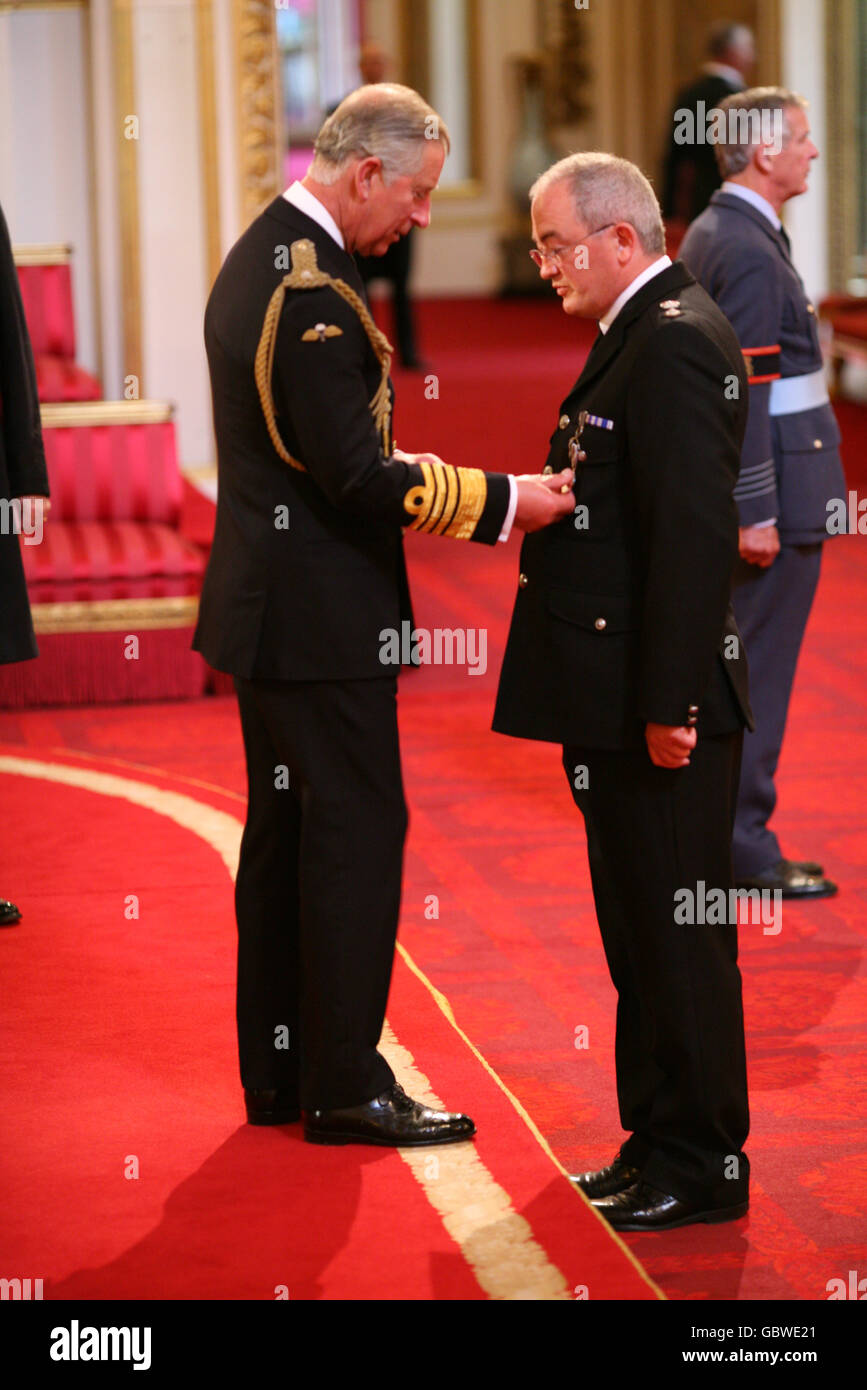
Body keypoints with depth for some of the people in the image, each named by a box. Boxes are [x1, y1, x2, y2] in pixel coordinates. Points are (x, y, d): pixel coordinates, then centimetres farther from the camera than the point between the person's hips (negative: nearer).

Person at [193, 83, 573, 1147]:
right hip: (320, 617, -10)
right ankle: (345, 1086, 4)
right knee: (356, 832, -2)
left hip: (266, 607, 10)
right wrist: (503, 502, -16)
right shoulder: (314, 291, -21)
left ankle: (276, 1071, 23)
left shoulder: (256, 257, 11)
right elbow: (357, 476, -22)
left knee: (284, 835, 15)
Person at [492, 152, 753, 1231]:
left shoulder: (674, 342, -17)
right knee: (639, 935, 16)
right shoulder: (646, 333, 16)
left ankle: (701, 1167, 6)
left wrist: (667, 702, -23)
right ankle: (658, 1140, 26)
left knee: (678, 937, -2)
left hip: (662, 707, -11)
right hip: (622, 704, 11)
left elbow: (691, 534, -22)